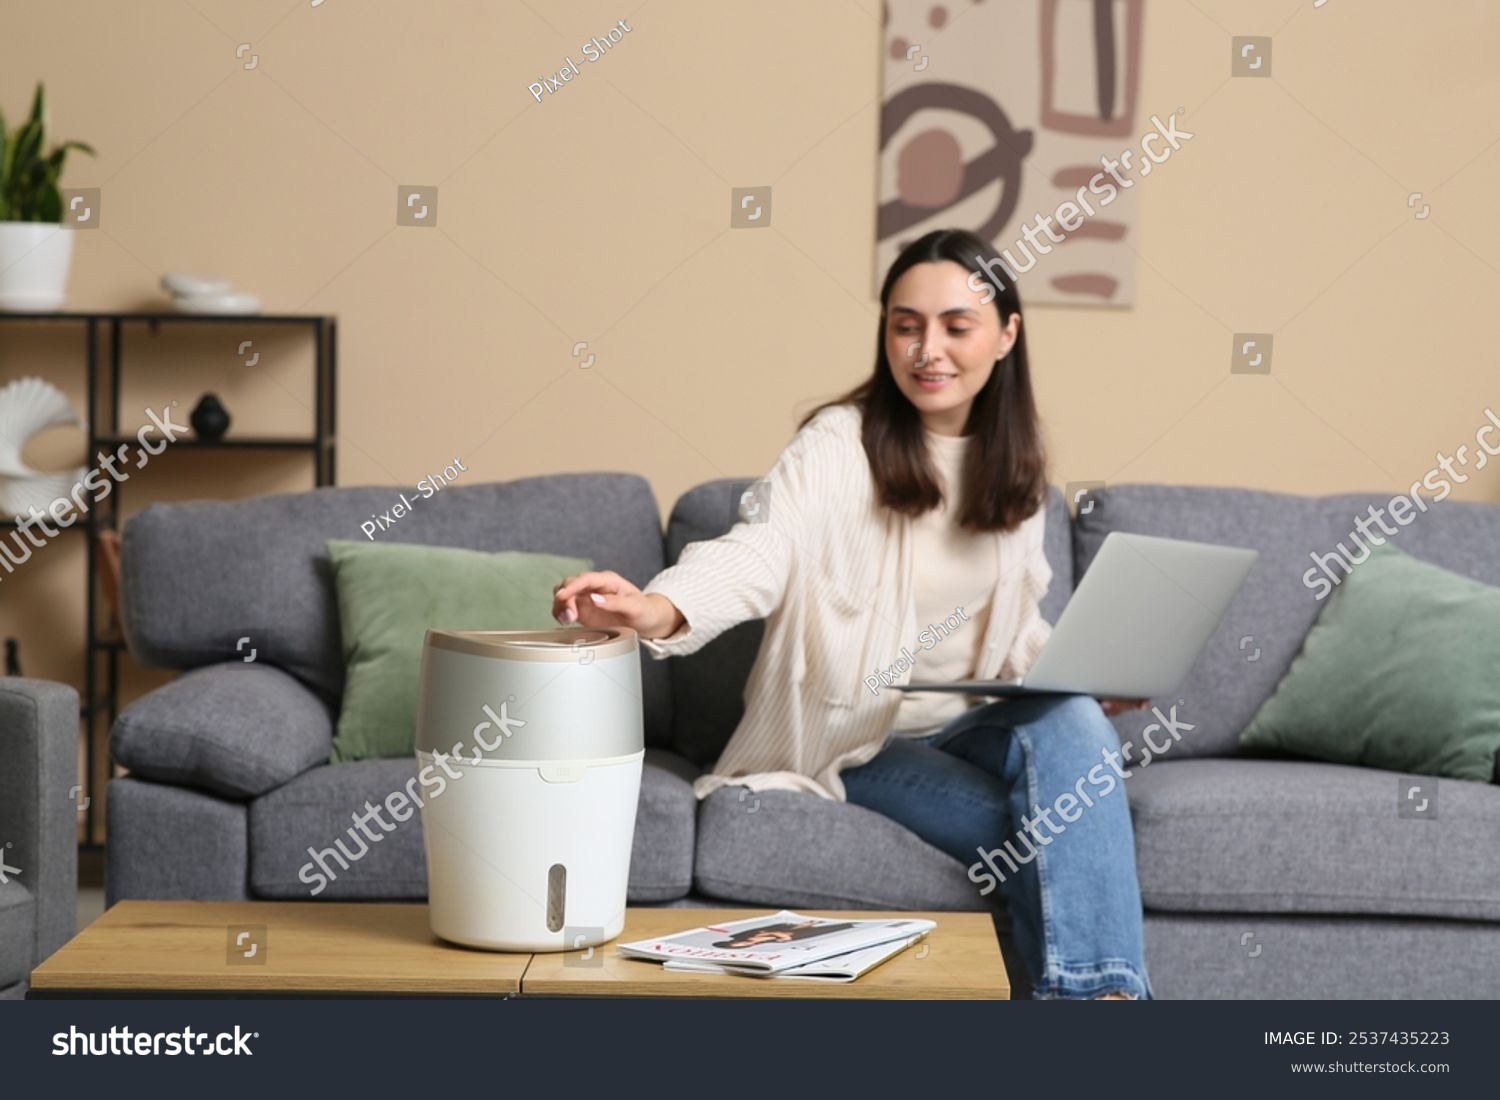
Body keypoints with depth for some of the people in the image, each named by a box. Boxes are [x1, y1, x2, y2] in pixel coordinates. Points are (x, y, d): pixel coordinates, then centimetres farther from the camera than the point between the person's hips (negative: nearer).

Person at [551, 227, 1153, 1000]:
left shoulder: (1013, 465, 8)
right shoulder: (839, 445, -12)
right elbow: (762, 550, -30)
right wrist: (659, 608, -52)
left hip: (974, 724, 5)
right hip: (859, 736, -5)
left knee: (1072, 720, -30)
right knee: (1054, 847, -28)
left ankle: (1101, 991, -31)